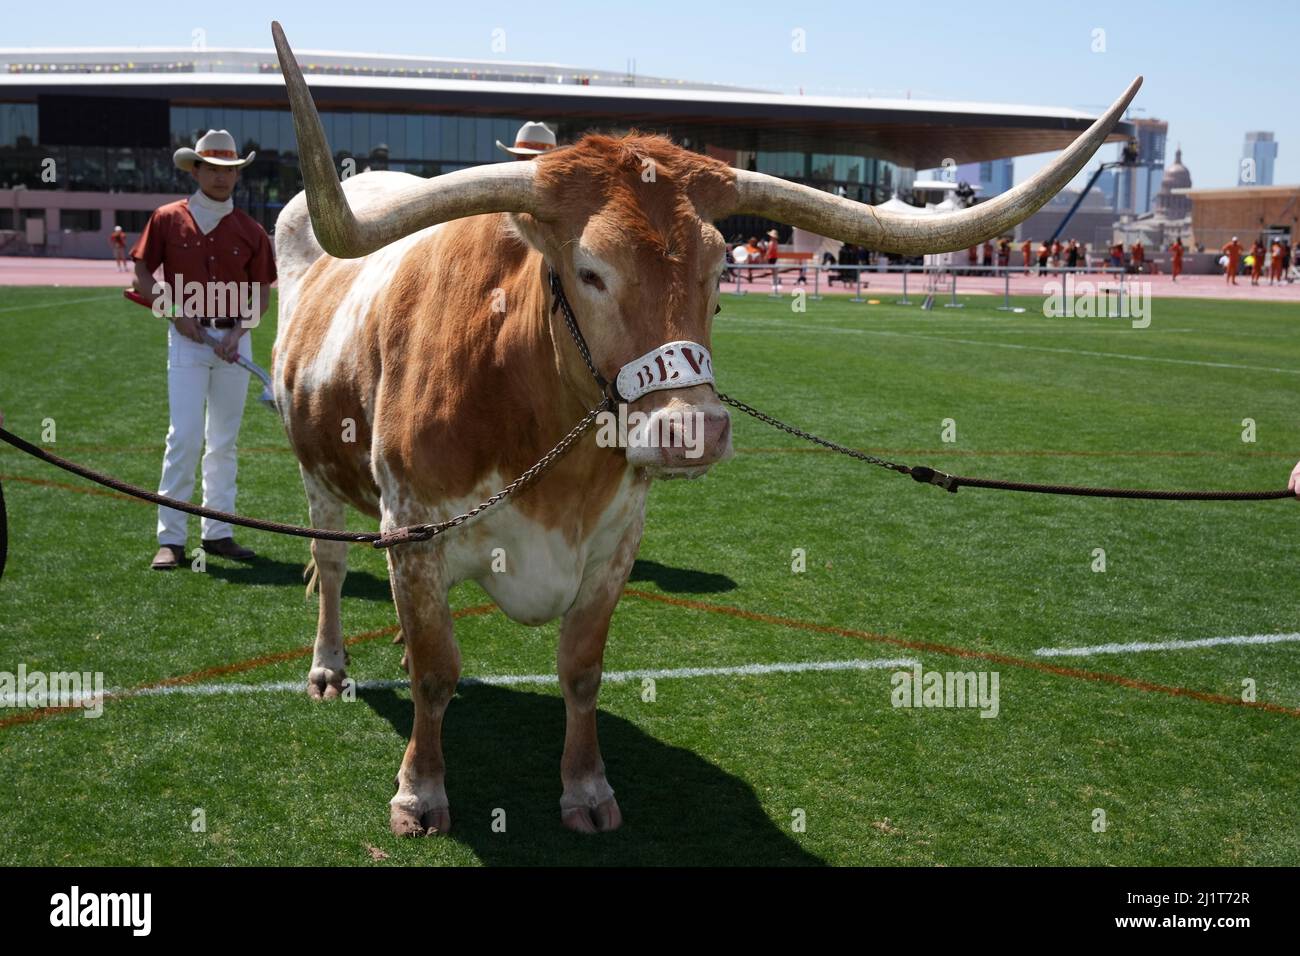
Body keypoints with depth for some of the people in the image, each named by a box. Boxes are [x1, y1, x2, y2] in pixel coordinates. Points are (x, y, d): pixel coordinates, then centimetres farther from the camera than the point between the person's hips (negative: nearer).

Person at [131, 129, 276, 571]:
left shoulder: (250, 230, 6)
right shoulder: (168, 219, 3)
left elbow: (262, 294, 7)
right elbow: (143, 275, 6)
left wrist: (238, 329, -9)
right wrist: (176, 312, -8)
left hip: (234, 341, 2)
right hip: (187, 337, -2)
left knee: (224, 440, 7)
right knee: (185, 436, -8)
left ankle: (218, 532, 16)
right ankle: (170, 538, -2)